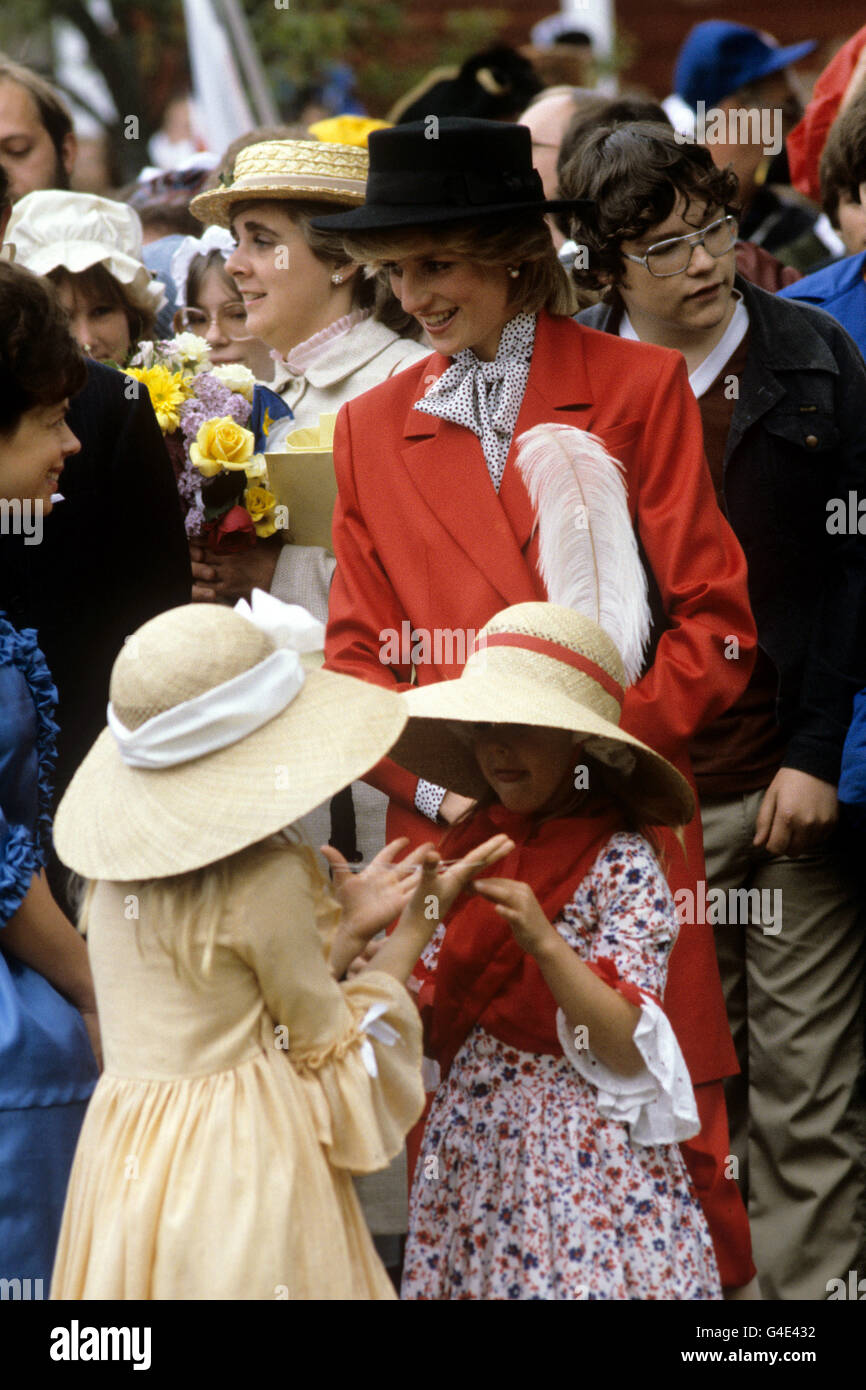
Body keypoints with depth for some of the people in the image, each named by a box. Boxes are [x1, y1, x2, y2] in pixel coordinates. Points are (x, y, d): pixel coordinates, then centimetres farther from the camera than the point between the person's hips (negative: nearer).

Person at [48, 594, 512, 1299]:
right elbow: (331, 1047, -4)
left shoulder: (119, 869, 6)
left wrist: (349, 925, 14)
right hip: (241, 1169, -7)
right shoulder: (267, 880, -15)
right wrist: (416, 926, 4)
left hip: (123, 1162, 7)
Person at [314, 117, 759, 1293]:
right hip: (452, 842, 2)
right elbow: (358, 655, 11)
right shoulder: (373, 427, 12)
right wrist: (434, 778, -7)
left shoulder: (636, 388, 3)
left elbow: (711, 625, 0)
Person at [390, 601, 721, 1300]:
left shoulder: (623, 862, -10)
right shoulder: (472, 843, 7)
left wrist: (543, 942, -28)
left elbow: (627, 1050, -17)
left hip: (580, 1156, -5)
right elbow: (431, 1015, 10)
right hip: (471, 1140, 5)